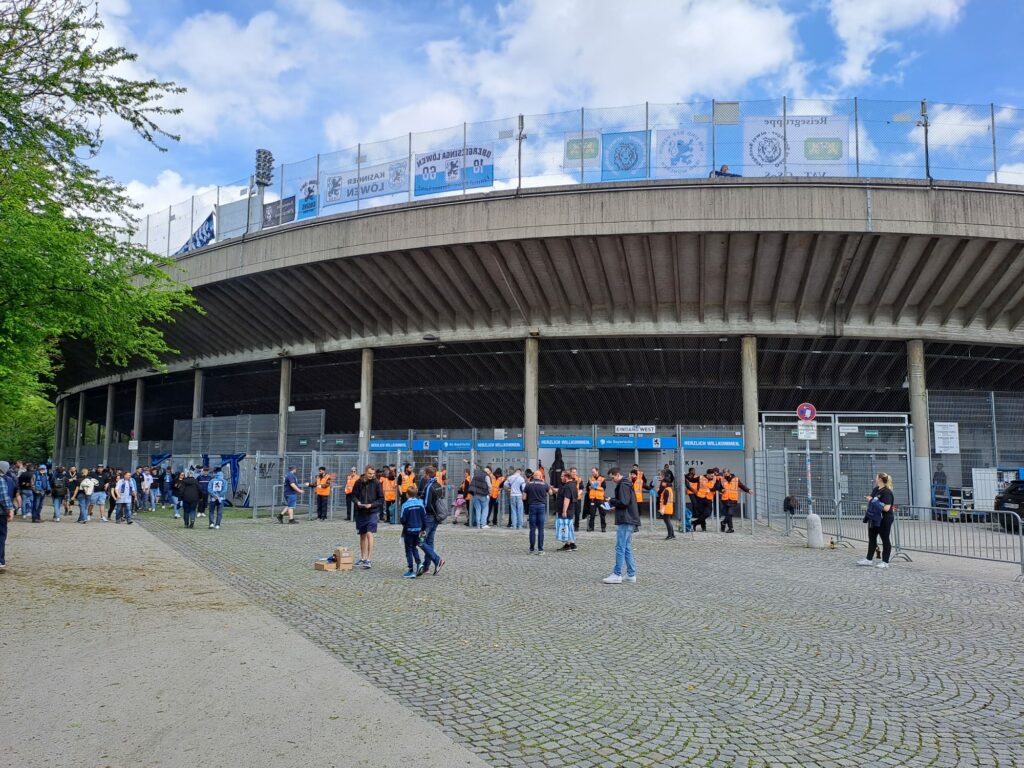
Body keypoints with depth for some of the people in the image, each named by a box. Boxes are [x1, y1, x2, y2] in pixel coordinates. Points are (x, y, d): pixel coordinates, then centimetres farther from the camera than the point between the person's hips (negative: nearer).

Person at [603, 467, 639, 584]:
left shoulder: (623, 486, -12)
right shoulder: (626, 485, 19)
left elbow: (623, 502, -20)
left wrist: (612, 501, -6)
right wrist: (613, 502, 10)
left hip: (625, 521, -10)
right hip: (629, 521, 10)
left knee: (620, 548, -8)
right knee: (627, 548, 12)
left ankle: (617, 575, -6)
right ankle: (631, 575, 14)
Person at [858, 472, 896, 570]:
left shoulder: (886, 492, -18)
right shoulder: (875, 489, 9)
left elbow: (886, 508, -25)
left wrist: (873, 501, -22)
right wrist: (868, 499, 4)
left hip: (884, 520, -9)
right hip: (873, 518, 9)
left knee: (885, 540, 3)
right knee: (871, 538, 14)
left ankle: (885, 562, 12)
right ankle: (869, 559, 23)